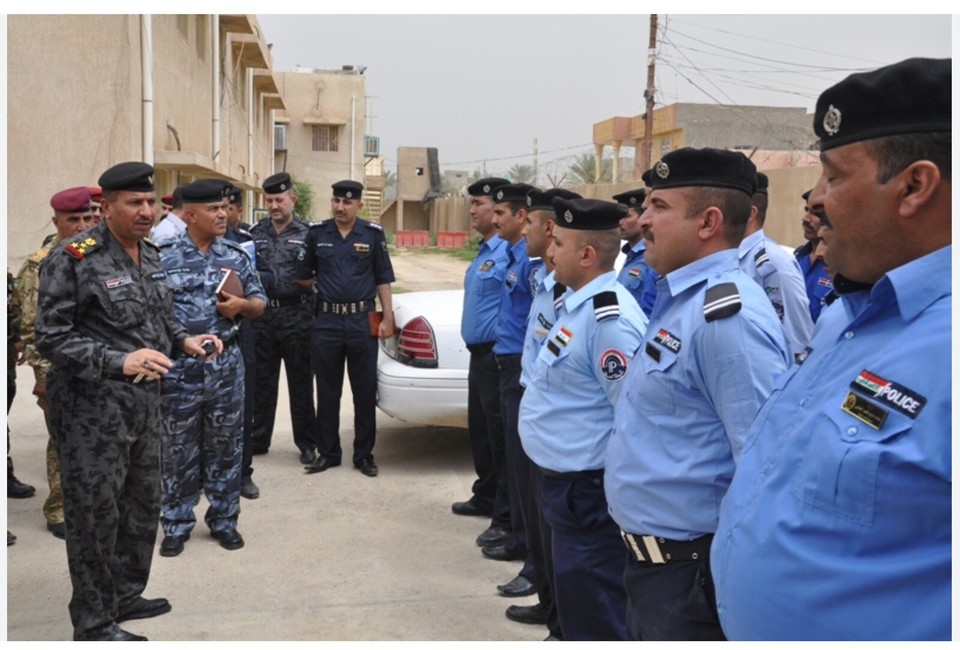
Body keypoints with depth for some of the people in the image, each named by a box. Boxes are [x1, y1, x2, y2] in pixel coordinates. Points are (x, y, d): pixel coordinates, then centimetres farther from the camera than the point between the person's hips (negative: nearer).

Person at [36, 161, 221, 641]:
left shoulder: (151, 256, 11)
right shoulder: (73, 259, -13)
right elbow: (51, 338, -16)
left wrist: (184, 341, 4)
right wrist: (119, 362, -26)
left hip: (144, 404, 8)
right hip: (92, 409, -8)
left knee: (143, 505, 18)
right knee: (95, 515, 2)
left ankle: (125, 596, 37)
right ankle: (94, 624, 18)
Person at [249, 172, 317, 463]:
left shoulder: (307, 234, 0)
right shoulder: (255, 232, 9)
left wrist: (305, 281, -12)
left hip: (296, 316, -3)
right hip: (262, 316, 3)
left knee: (300, 384, 5)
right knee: (261, 382, 11)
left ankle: (307, 443, 16)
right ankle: (258, 439, 23)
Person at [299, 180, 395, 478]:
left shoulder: (373, 234, 1)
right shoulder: (316, 233, 3)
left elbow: (383, 279, 3)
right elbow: (303, 276, 11)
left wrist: (388, 318, -2)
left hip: (362, 321, -1)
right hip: (326, 321, 1)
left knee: (365, 392, 6)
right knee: (327, 392, 9)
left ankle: (364, 455, 17)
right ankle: (327, 452, 21)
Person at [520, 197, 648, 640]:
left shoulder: (609, 317, -24)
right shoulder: (579, 302, 7)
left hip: (586, 492, -10)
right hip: (563, 482, 10)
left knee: (595, 620, 4)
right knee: (576, 606, 24)